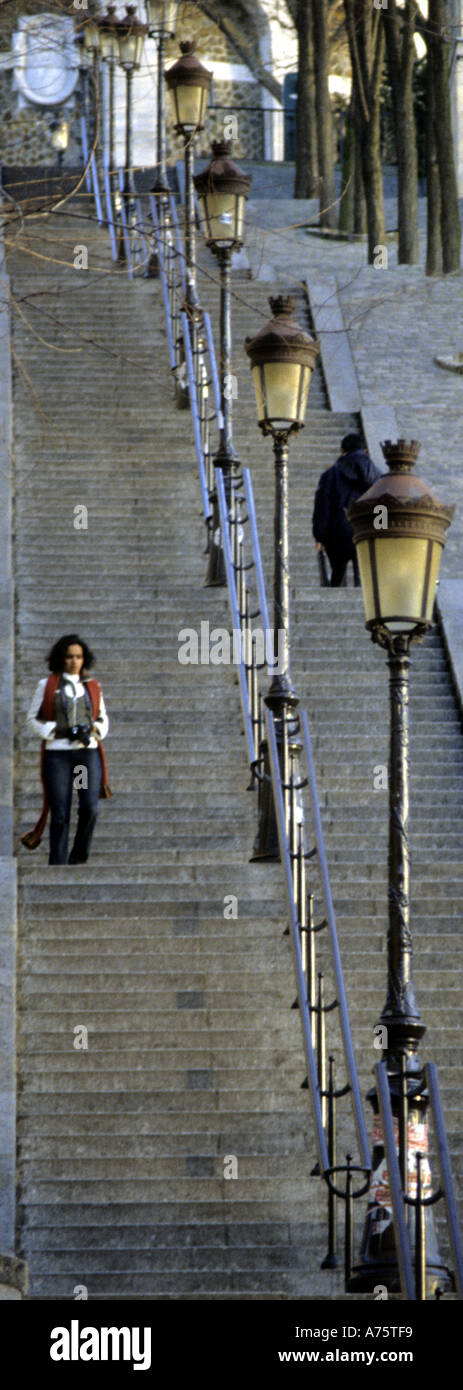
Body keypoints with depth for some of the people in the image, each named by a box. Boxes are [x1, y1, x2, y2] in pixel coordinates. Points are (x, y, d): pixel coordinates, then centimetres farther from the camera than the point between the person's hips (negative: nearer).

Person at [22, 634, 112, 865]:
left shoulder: (92, 686, 13)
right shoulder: (47, 686, 5)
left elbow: (102, 719, 18)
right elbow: (33, 718, 5)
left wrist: (92, 730, -4)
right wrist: (59, 731, -10)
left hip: (88, 752, 2)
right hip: (57, 753, -2)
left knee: (90, 808, -12)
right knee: (59, 813, -6)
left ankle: (79, 858, 7)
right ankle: (58, 864, 0)